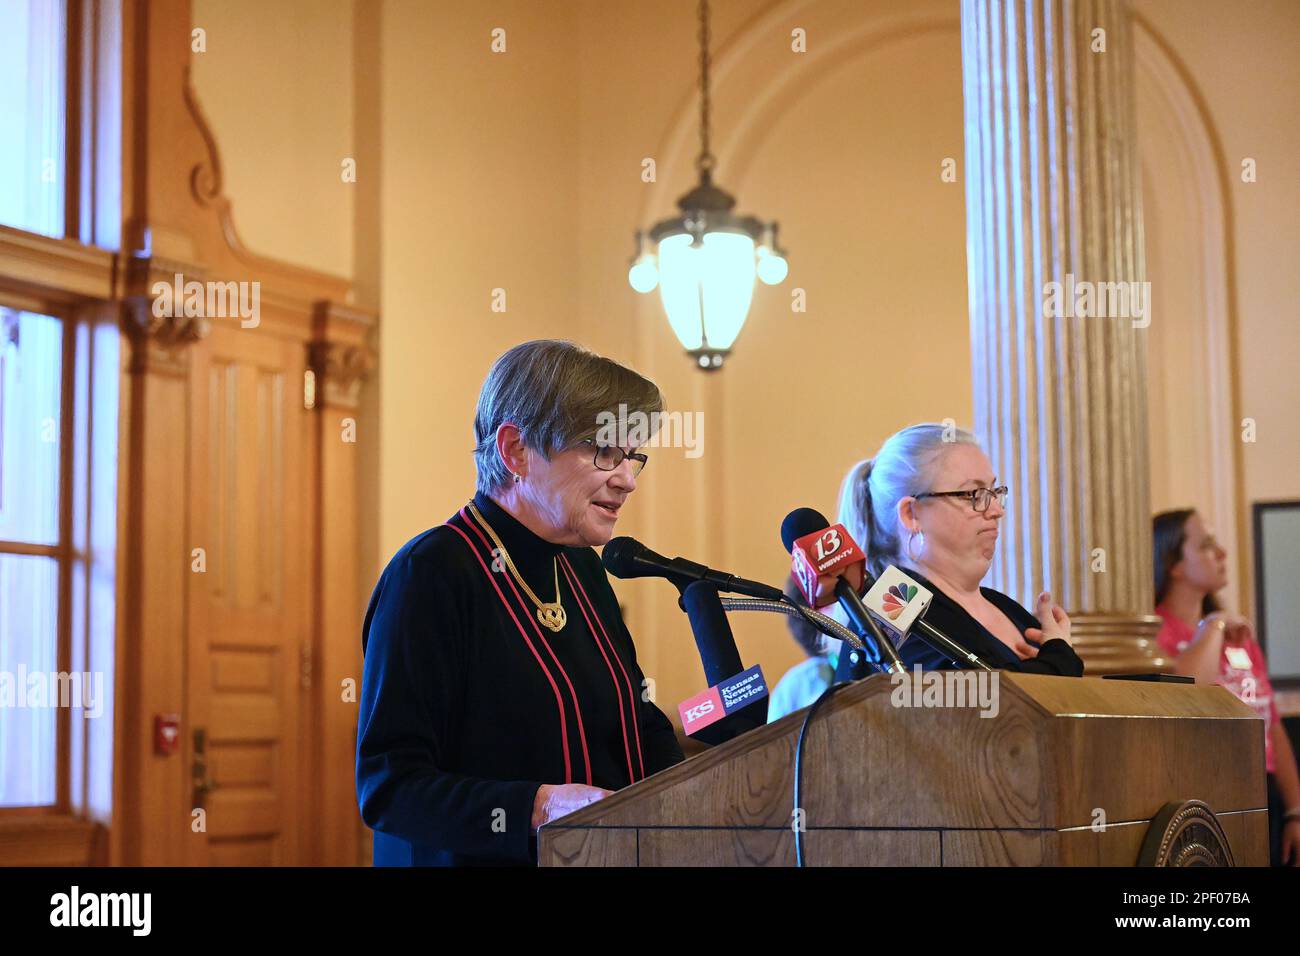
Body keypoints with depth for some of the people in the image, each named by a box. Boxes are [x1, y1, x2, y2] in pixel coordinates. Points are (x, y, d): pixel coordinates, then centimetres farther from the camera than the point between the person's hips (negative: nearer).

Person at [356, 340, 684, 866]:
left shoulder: (581, 568, 8)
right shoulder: (431, 572, -18)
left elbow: (638, 726, 13)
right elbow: (386, 787, -22)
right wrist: (540, 807, -33)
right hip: (479, 855, -7)